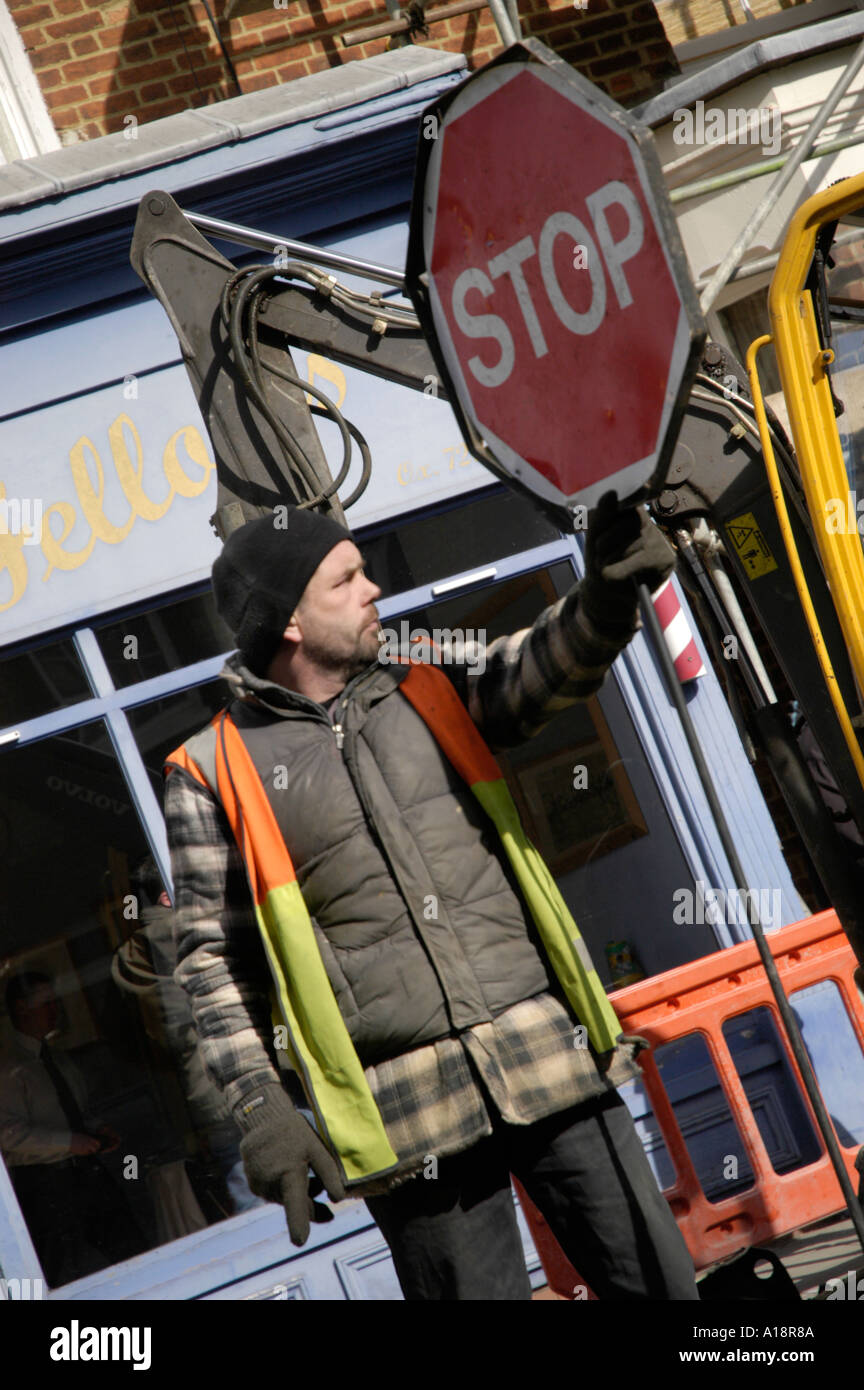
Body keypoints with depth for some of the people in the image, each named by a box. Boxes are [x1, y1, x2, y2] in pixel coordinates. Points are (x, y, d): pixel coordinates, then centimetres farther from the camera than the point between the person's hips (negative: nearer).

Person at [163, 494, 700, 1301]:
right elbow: (215, 959, 3)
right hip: (408, 1110, -3)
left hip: (548, 1057, 3)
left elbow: (546, 667, -6)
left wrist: (603, 598, -27)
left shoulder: (431, 691, 12)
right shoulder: (214, 772, 3)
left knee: (661, 1282, 6)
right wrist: (258, 1107, -5)